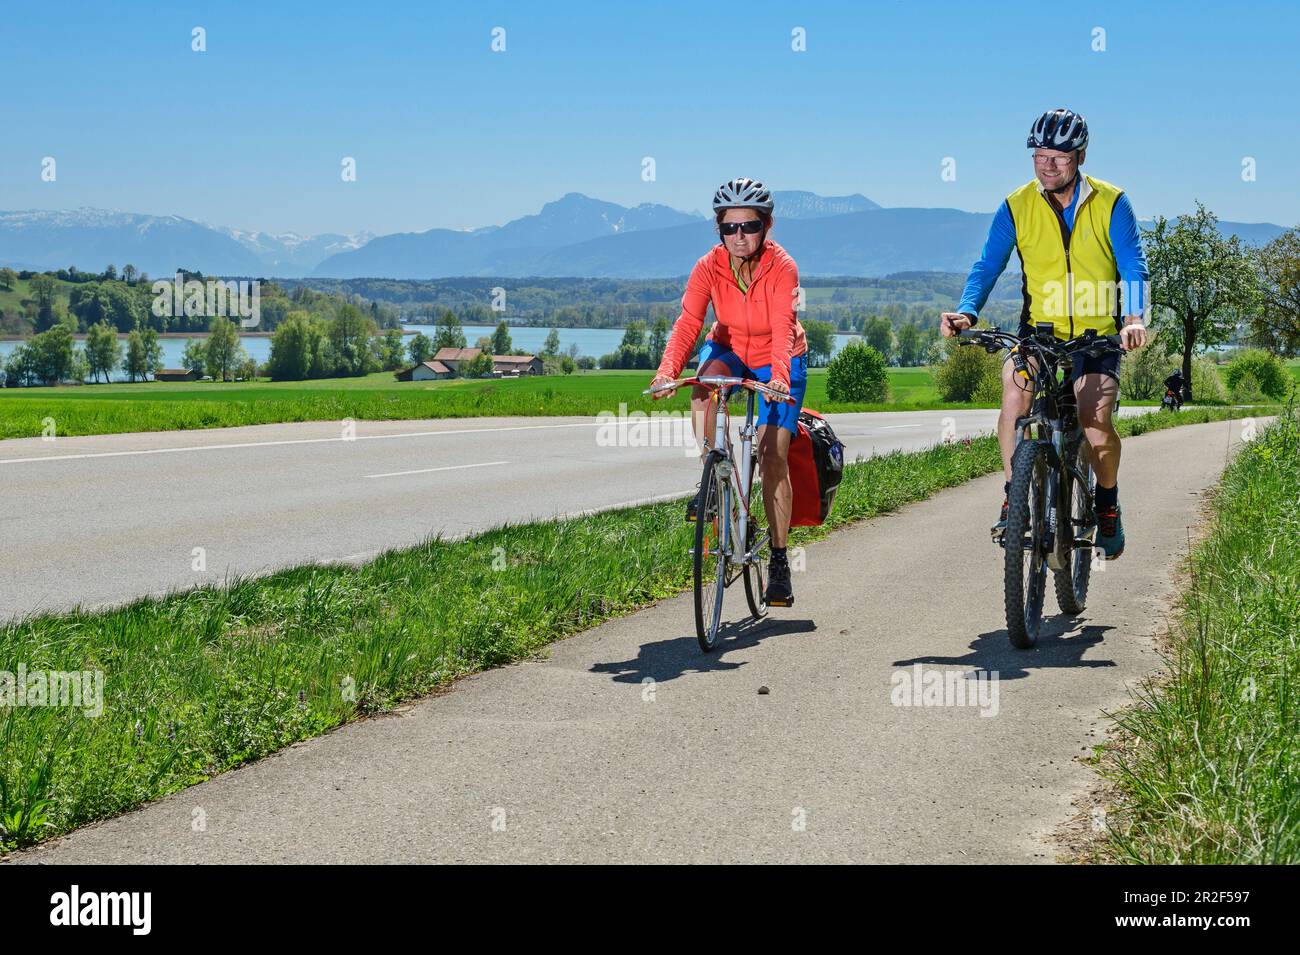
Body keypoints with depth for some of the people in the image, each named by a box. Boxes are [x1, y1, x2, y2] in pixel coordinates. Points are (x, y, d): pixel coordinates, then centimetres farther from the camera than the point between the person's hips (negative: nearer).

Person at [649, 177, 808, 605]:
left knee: (772, 454, -12)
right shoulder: (709, 266, -19)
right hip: (729, 350, 2)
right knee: (705, 377, -35)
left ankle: (779, 561, -1)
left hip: (777, 364, -2)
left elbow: (782, 329, -37)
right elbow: (688, 322, -29)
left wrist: (779, 377, -55)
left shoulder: (782, 267, -25)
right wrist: (667, 370, -47)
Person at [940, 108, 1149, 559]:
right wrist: (966, 312, -27)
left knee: (1096, 424, -19)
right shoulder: (1017, 207, -3)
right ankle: (1014, 497, -9)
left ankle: (1107, 504, 10)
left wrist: (1134, 317, -32)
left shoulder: (1110, 204, -6)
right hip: (1039, 329, 1)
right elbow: (987, 265, -8)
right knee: (1014, 395, -28)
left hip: (1097, 335, -1)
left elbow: (1134, 267, -12)